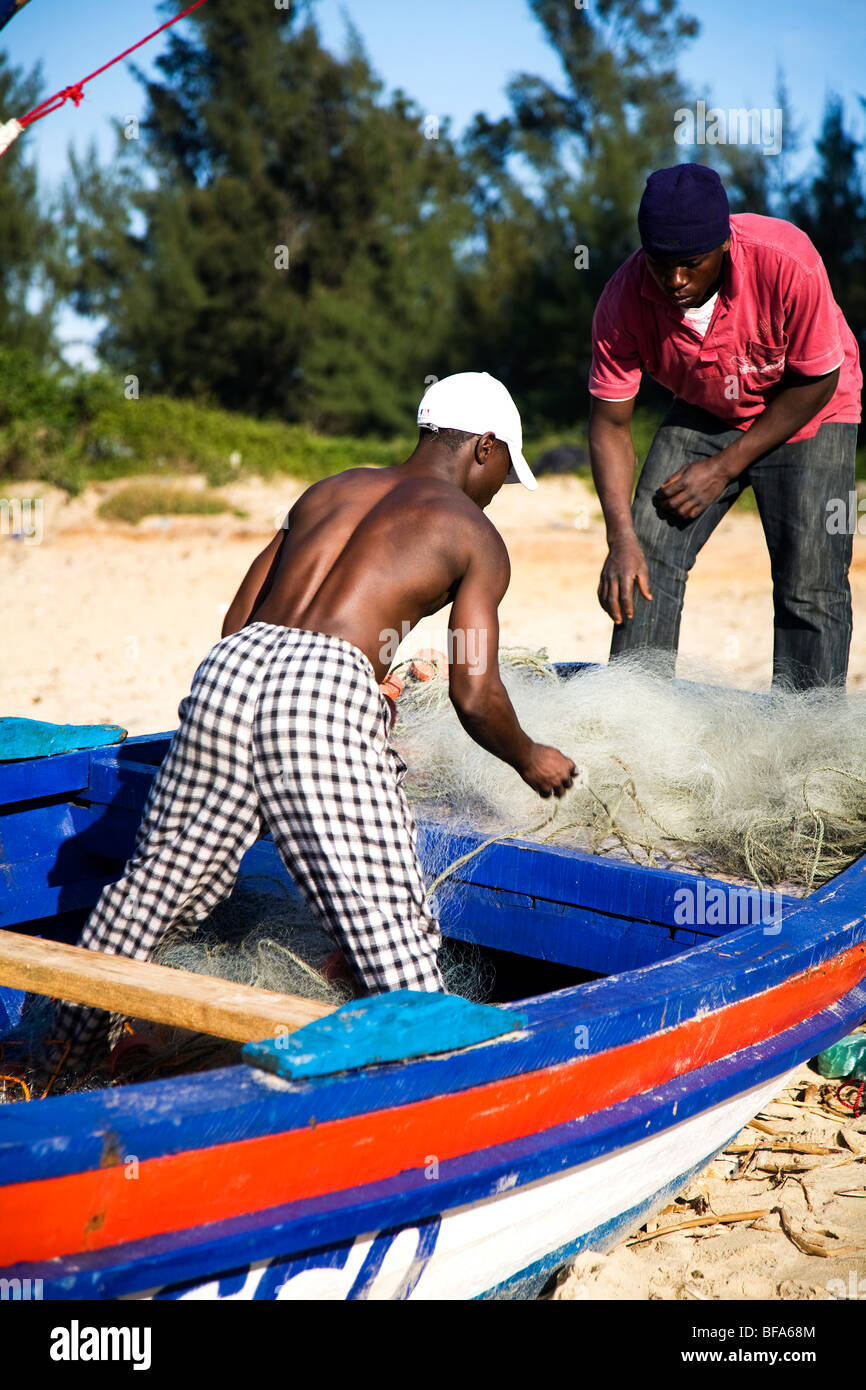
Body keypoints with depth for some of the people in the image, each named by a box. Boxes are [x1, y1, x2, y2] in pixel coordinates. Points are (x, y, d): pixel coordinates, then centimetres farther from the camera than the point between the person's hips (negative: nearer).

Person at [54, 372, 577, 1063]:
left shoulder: (330, 490, 27)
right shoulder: (476, 536, 13)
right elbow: (475, 697, 3)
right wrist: (533, 761, 22)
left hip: (231, 668, 6)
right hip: (325, 694, -6)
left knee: (158, 879, 20)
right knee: (389, 923, -3)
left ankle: (71, 1043, 34)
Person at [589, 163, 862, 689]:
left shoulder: (786, 263, -34)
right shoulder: (624, 300, -25)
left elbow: (816, 382, -20)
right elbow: (610, 422, -17)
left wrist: (725, 467, -21)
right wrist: (621, 538, -27)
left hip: (807, 412, -3)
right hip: (704, 414, 3)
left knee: (810, 582, -15)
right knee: (648, 554, -8)